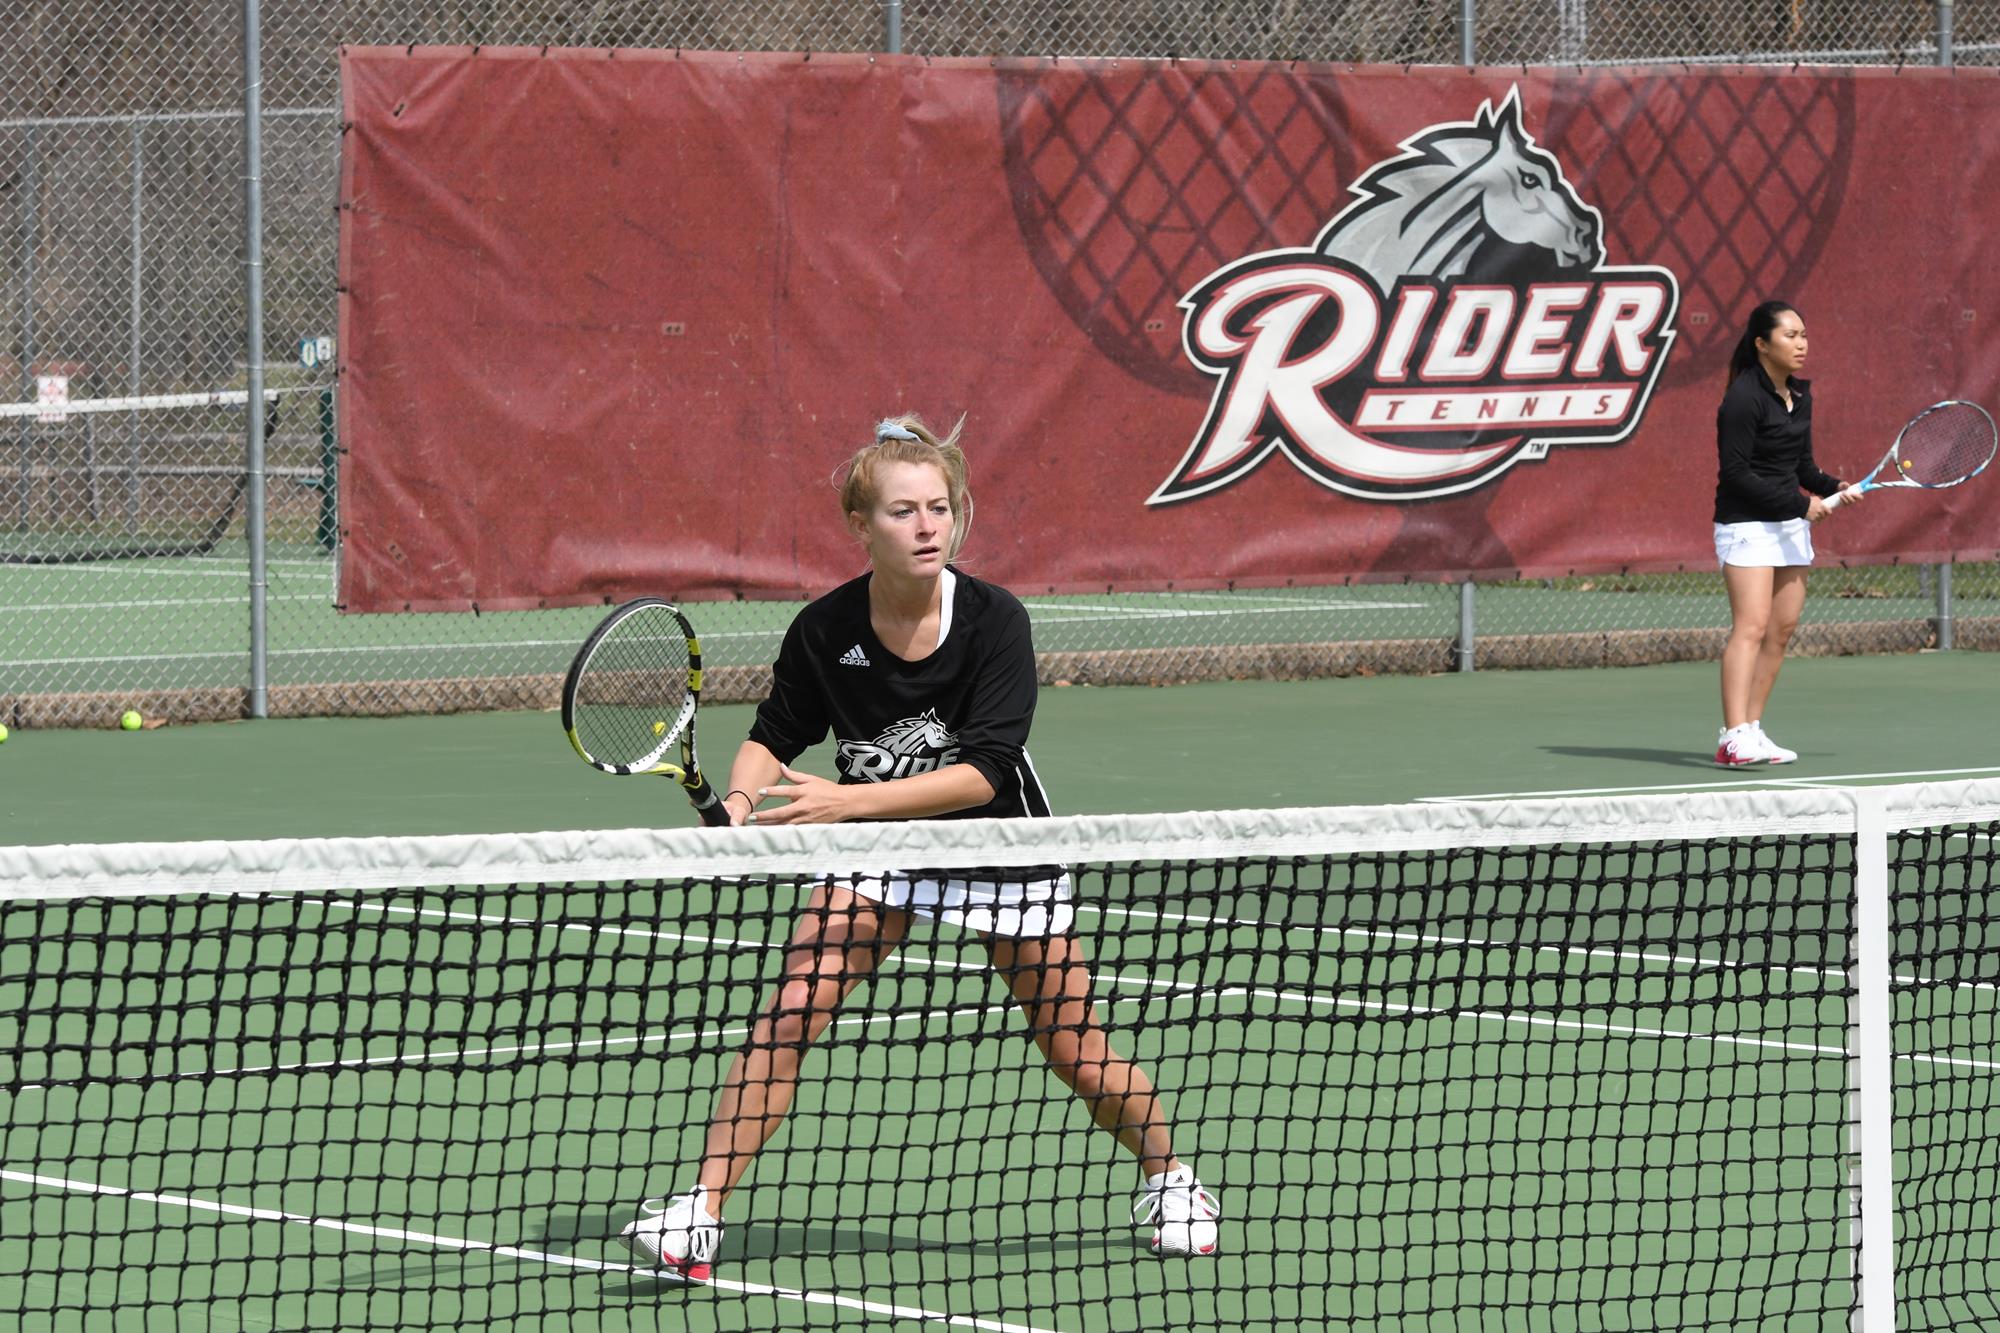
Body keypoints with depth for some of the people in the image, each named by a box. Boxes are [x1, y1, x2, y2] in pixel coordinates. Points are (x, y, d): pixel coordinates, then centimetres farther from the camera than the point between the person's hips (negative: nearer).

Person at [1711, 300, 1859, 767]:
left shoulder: (1800, 394, 10)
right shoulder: (1744, 397, -16)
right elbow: (1736, 472, -18)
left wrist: (1831, 488, -3)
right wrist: (1798, 503, -19)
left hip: (1790, 526, 9)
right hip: (1747, 522, -9)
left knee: (1783, 628, 5)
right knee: (1751, 626, -17)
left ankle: (1749, 730, 10)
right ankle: (1735, 737, -24)